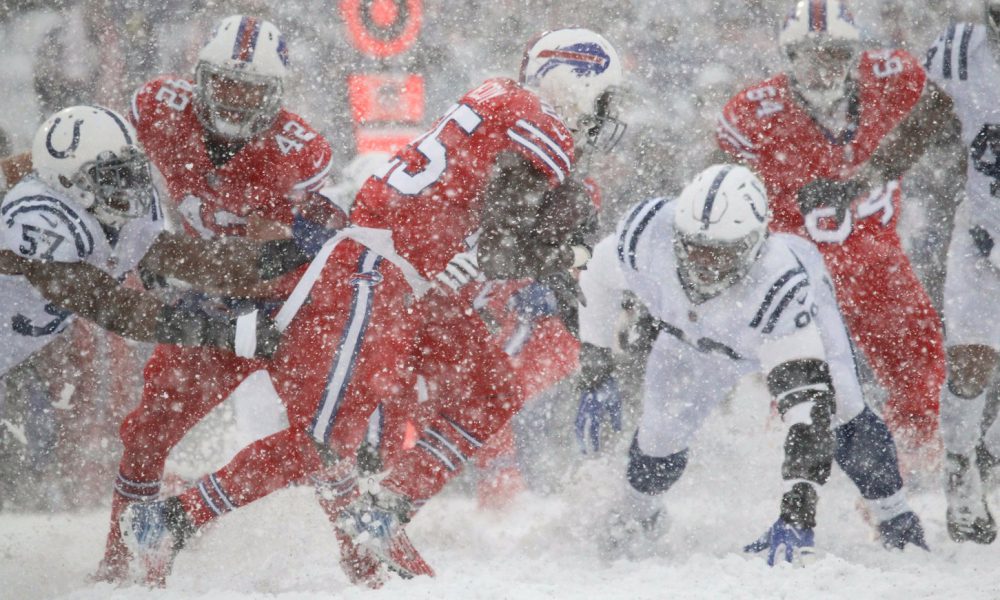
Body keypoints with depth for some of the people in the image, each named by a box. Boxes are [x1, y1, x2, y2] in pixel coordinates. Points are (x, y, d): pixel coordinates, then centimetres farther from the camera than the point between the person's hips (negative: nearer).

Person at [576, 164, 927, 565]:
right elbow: (599, 278, -15)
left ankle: (900, 528, 8)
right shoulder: (647, 233, -39)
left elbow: (806, 404, -50)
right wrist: (595, 374, -9)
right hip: (693, 334, 2)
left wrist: (796, 516, -55)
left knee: (836, 415, -16)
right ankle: (636, 517, 26)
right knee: (662, 433, -6)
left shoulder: (781, 287, -47)